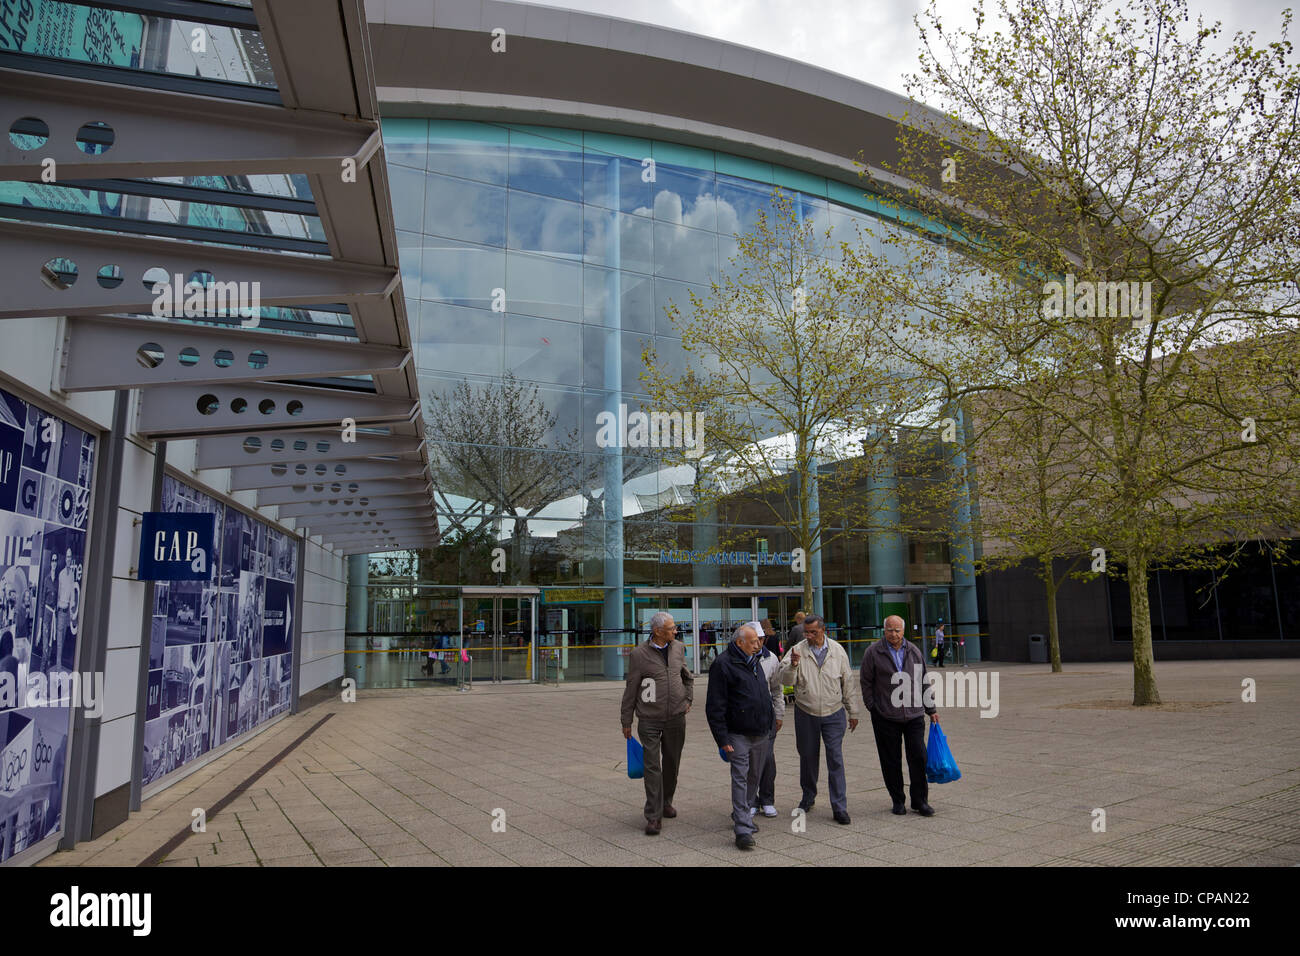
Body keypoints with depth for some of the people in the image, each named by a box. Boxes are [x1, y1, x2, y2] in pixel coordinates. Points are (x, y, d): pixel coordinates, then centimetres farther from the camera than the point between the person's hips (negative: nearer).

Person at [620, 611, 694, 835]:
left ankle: (666, 802, 36)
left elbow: (687, 676, 22)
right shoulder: (639, 654, -9)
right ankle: (654, 817, -1)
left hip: (676, 717, 4)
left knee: (672, 764, 15)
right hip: (649, 720, -4)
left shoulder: (678, 648, 5)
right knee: (652, 767, -6)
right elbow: (631, 689, -3)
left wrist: (688, 699, 8)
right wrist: (626, 721, 0)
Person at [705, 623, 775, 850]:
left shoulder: (754, 662, 14)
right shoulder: (723, 664, -12)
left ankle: (742, 816, 31)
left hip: (760, 734, 8)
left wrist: (771, 720, 20)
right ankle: (743, 829, -7)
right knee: (740, 779, -8)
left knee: (754, 777, 15)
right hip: (739, 734, -8)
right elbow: (715, 706, -14)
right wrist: (723, 739, -16)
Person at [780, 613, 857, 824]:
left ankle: (839, 807, 4)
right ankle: (808, 796, 33)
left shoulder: (837, 650, -1)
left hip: (834, 714, 0)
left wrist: (852, 712, 10)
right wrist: (793, 665, -34)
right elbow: (786, 680, -14)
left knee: (835, 759, -3)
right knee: (807, 756, 12)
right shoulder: (798, 650, -6)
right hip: (805, 714, 0)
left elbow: (847, 683, 7)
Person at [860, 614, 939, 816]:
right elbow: (866, 683, 0)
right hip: (885, 717, -2)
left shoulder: (914, 651, 9)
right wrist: (873, 708, -5)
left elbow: (923, 682, 16)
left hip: (914, 715, 3)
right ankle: (898, 801, 19)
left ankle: (919, 800, 14)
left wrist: (930, 709, 16)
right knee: (891, 761, 5)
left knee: (918, 757, 0)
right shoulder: (873, 652, -2)